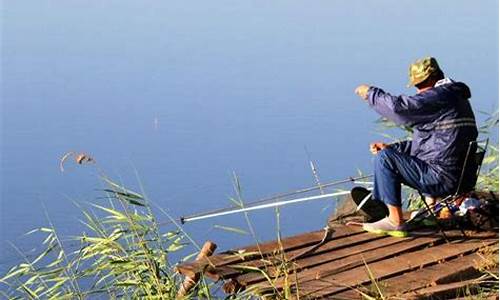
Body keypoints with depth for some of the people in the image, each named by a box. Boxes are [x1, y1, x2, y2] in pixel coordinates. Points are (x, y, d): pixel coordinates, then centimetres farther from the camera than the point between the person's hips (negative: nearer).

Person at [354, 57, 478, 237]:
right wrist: (391, 147, 14)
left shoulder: (439, 96, -15)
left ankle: (395, 221, -8)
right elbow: (425, 142, 23)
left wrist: (370, 93, -7)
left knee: (384, 158, -12)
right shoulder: (456, 97, 19)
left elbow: (399, 107, -24)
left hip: (443, 178, -11)